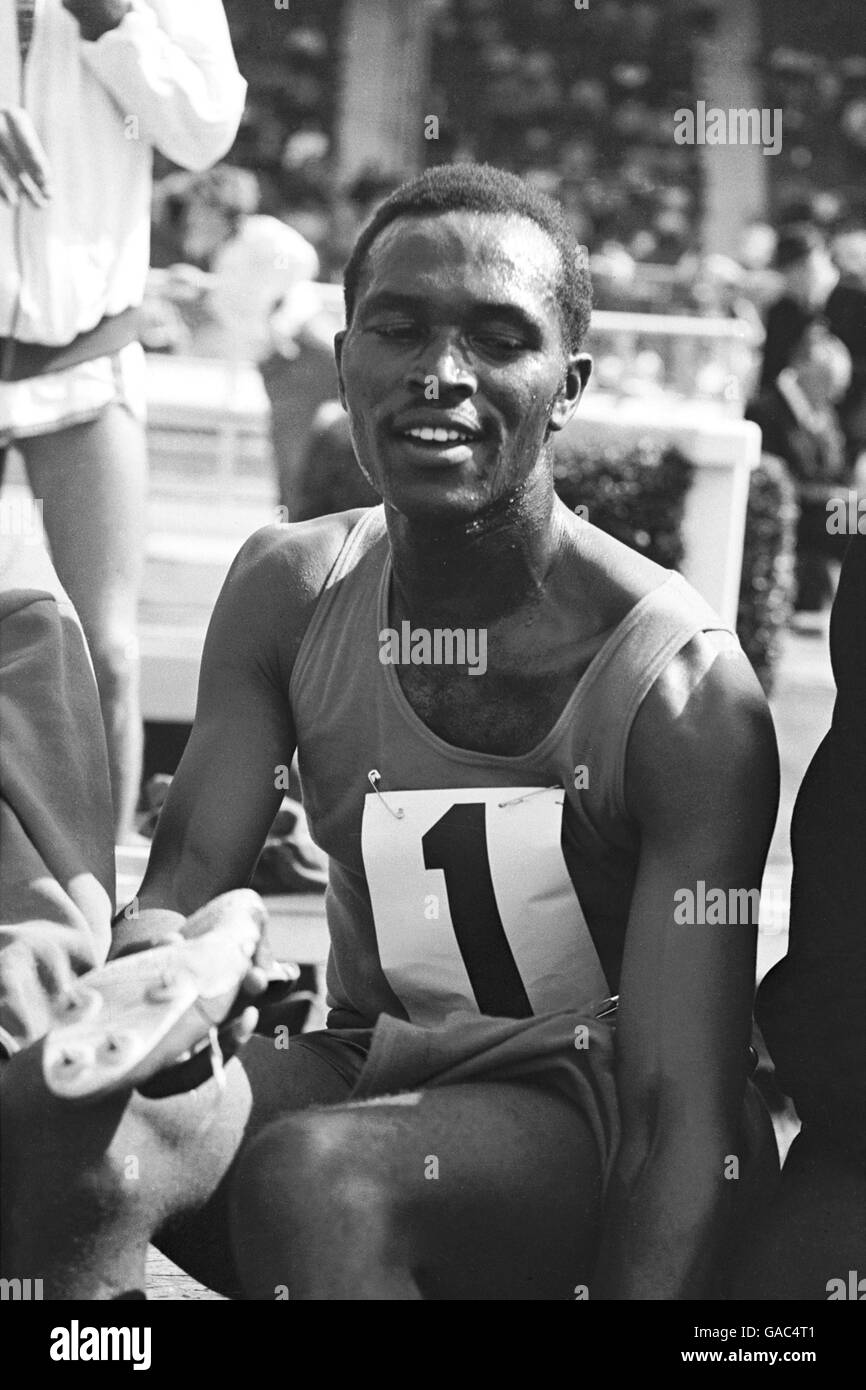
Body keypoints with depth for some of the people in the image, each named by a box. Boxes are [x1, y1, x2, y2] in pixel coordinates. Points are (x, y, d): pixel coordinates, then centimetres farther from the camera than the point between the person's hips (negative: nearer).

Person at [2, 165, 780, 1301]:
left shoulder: (682, 684, -18)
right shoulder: (287, 591, -1)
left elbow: (681, 1122, -21)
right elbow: (186, 875, -6)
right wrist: (154, 966, -32)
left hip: (594, 1112, -4)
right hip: (373, 1069, 4)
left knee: (311, 1175, -35)